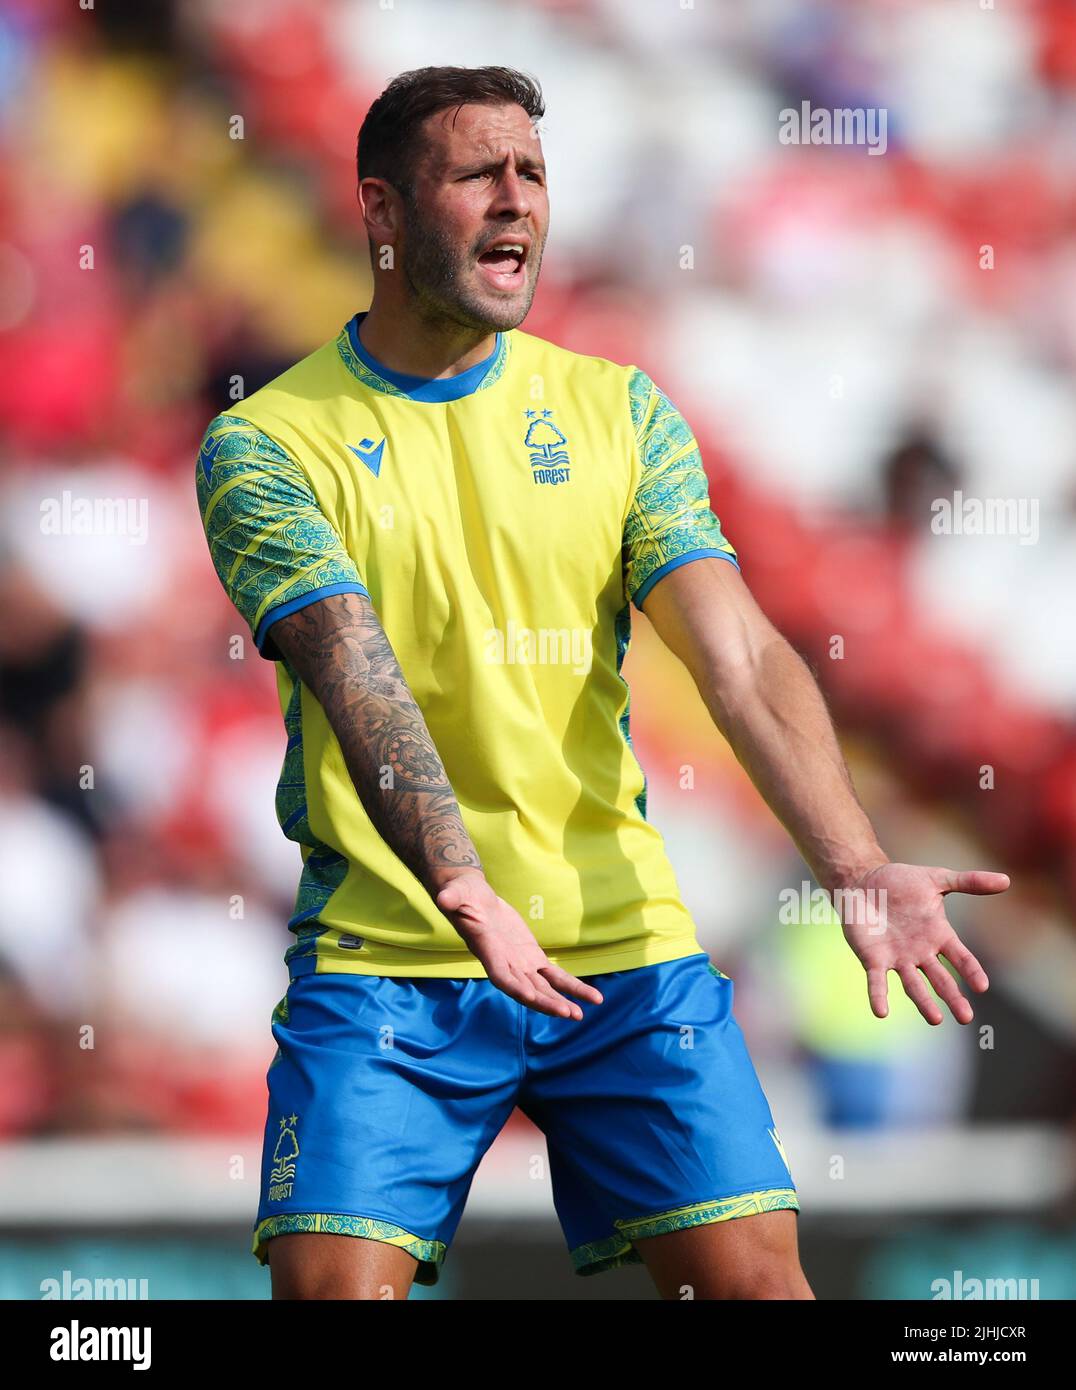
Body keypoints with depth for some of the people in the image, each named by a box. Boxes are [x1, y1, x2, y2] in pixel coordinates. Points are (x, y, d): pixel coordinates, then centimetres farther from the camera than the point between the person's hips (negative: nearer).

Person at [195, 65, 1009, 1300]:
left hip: (624, 947, 3)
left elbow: (741, 657, -3)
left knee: (756, 1277, -6)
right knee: (330, 1281, -16)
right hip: (385, 955, -2)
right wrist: (463, 893, -34)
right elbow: (357, 679, -18)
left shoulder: (618, 411, 8)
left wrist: (855, 867, -19)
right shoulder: (266, 446, -2)